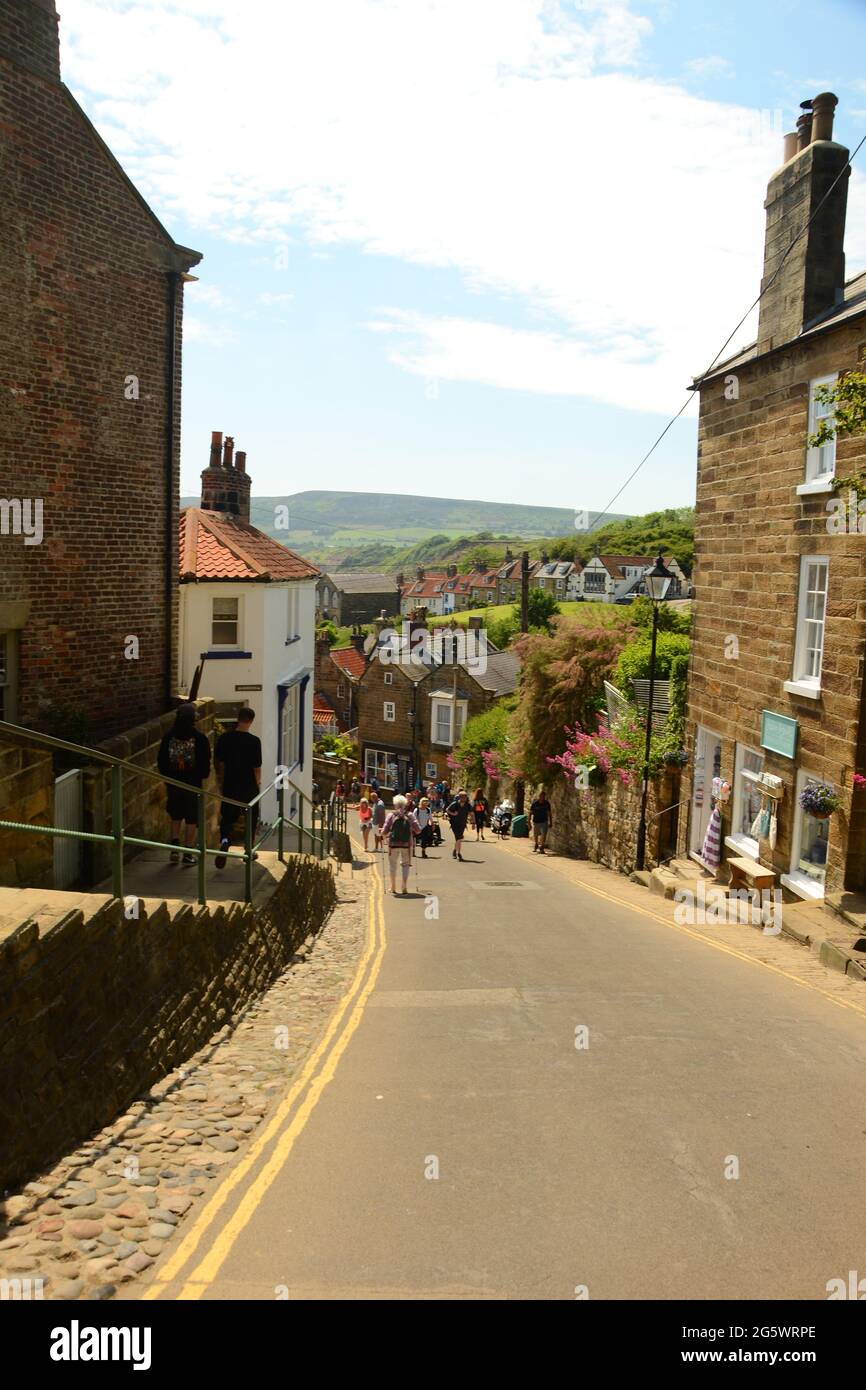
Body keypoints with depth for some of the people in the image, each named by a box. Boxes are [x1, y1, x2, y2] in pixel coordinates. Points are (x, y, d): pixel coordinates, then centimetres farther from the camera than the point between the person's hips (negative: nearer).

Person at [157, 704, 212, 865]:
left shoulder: (169, 736, -2)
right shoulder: (199, 737, -10)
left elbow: (161, 760, 2)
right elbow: (205, 761, -10)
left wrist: (167, 775, 13)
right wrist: (203, 775, 7)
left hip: (173, 782, 3)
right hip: (193, 783, -3)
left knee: (176, 816, 19)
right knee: (192, 819, 6)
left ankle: (175, 848, 8)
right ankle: (188, 853, 6)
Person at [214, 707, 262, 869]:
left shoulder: (224, 738, -4)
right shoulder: (254, 741, -15)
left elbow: (219, 763, 3)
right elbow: (257, 767, -11)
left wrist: (221, 782, 16)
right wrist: (257, 781, 9)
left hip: (229, 785, 2)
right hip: (249, 786, -2)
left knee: (227, 819, 9)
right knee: (251, 819, 17)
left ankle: (225, 840, -20)